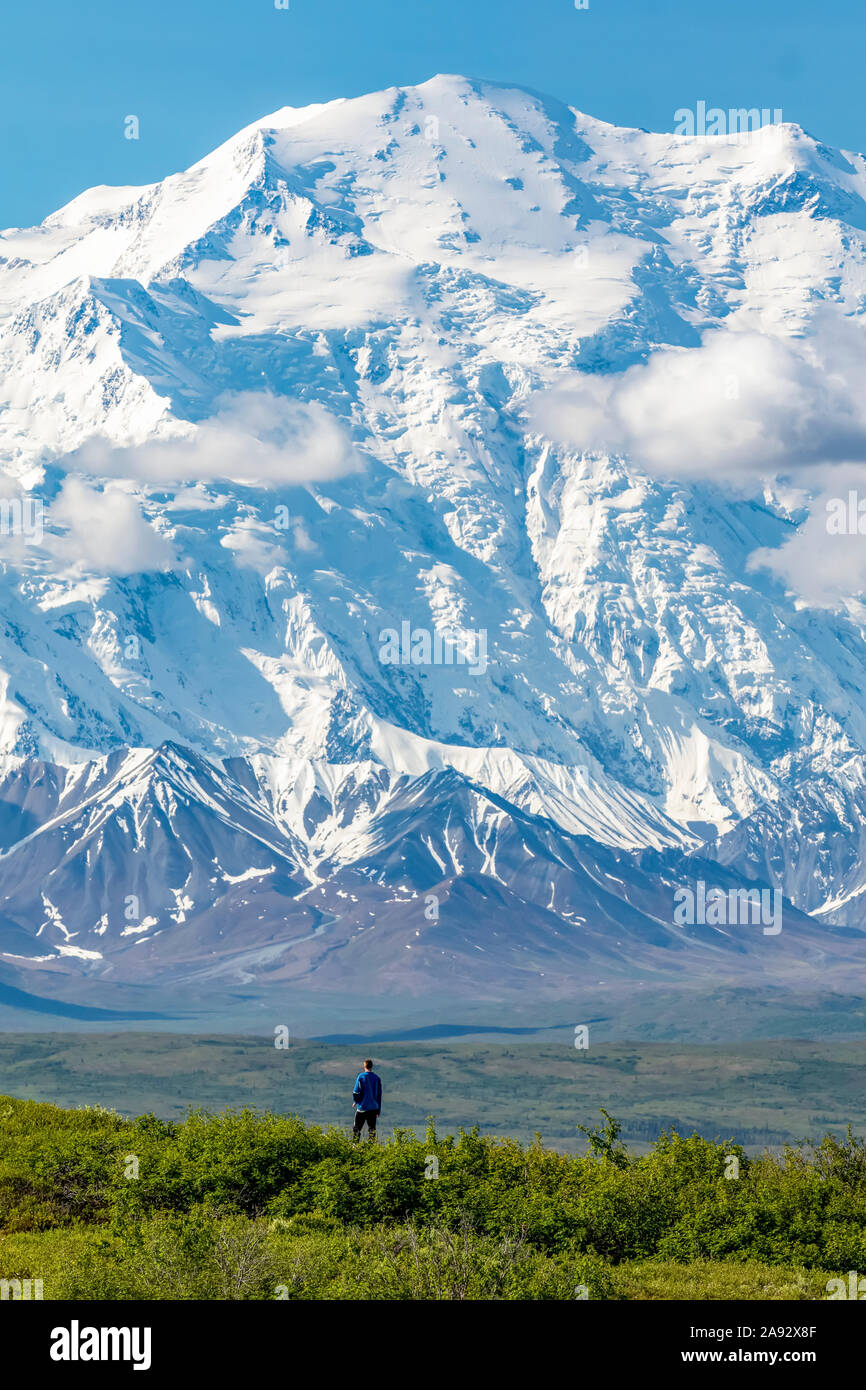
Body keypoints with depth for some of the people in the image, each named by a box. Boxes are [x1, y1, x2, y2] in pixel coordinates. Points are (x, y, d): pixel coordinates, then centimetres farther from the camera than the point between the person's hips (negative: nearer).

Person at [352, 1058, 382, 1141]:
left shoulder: (361, 1076, -8)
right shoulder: (377, 1078, 5)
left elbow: (356, 1091, -11)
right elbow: (379, 1095, 9)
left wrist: (355, 1101, 9)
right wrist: (378, 1110, 15)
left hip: (362, 1107, -3)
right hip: (373, 1108, 3)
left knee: (356, 1128, 4)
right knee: (372, 1128, 8)